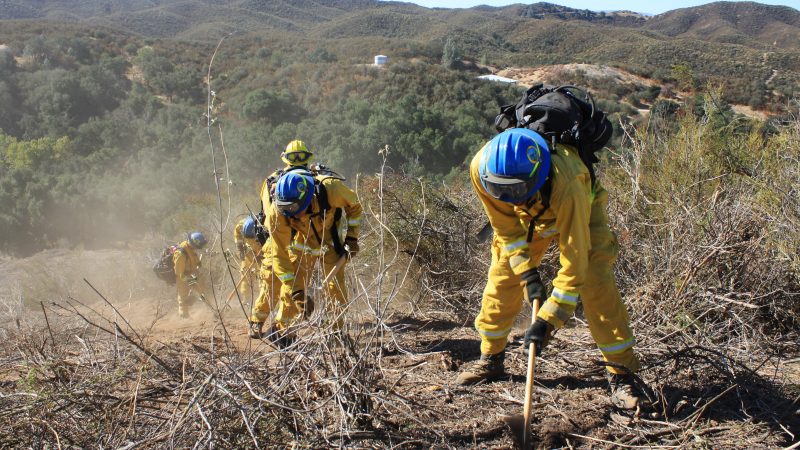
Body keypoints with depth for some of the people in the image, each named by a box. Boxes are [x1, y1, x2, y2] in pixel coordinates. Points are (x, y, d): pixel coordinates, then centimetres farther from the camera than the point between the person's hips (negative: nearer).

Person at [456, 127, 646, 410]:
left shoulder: (566, 185, -47)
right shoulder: (481, 168, -35)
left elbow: (574, 263, -41)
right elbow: (506, 227, -18)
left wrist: (548, 320, -41)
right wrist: (526, 270, -27)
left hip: (580, 213, -4)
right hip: (528, 216, 4)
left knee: (596, 285, -19)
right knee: (501, 278, -3)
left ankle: (621, 372, -7)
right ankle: (491, 359, 15)